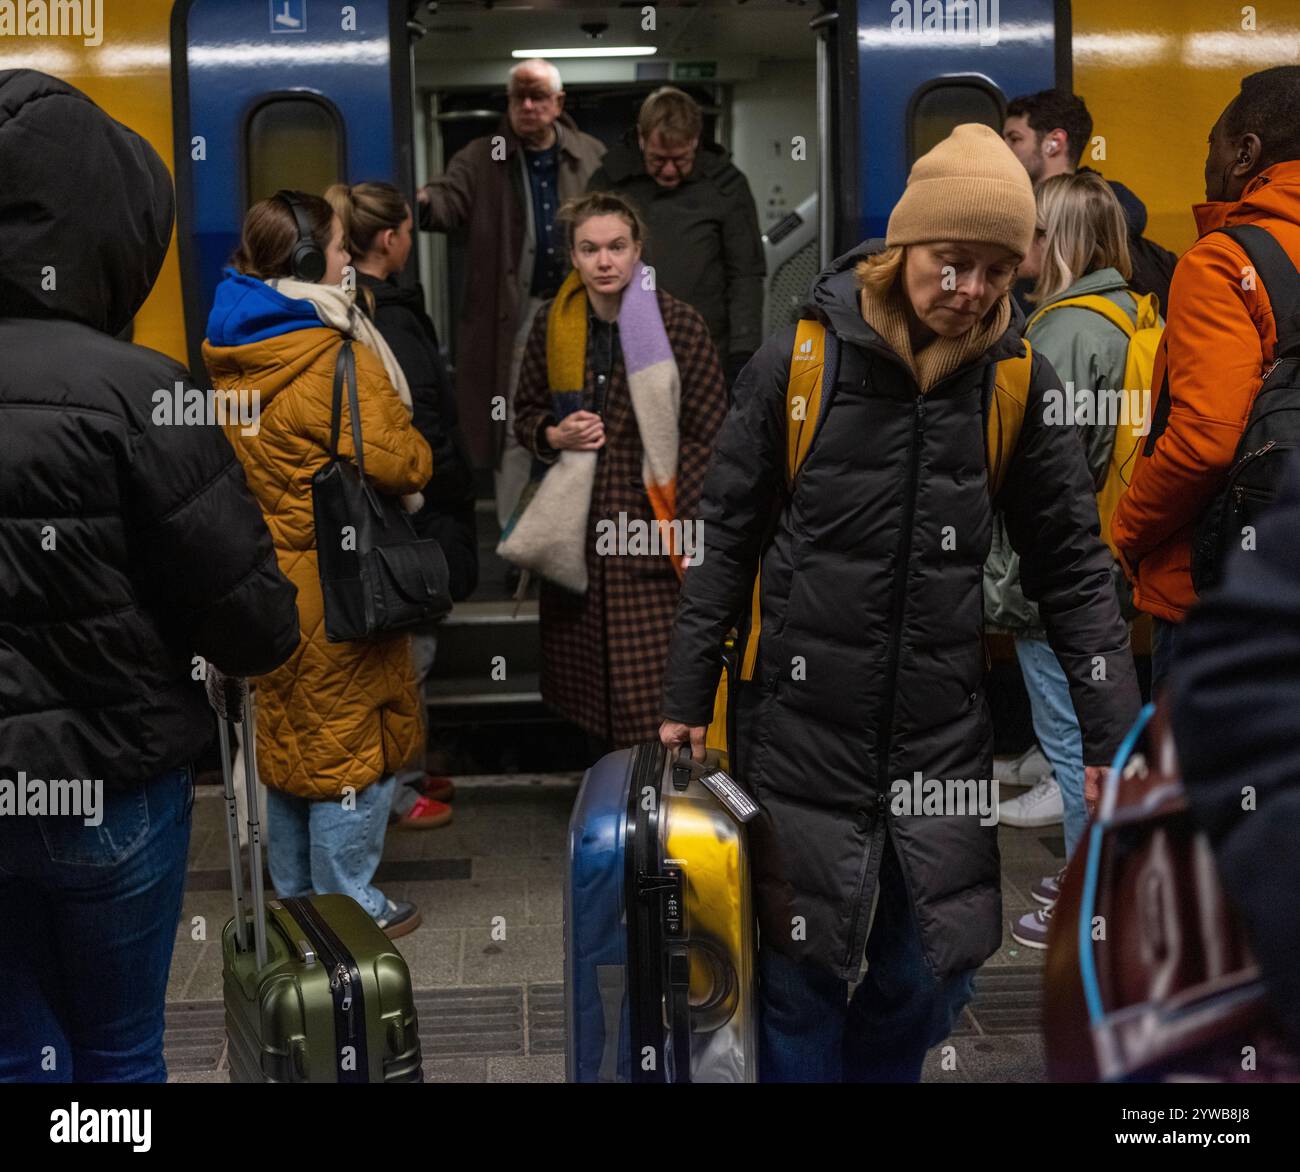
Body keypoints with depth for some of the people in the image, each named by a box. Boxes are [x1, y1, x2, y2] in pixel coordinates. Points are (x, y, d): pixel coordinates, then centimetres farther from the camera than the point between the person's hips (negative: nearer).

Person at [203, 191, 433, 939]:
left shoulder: (232, 355, 5)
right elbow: (399, 462, -23)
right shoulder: (335, 358, -21)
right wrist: (420, 454, 0)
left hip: (269, 577, 8)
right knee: (352, 738, 5)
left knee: (287, 730, 19)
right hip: (338, 587, -8)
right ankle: (348, 905, 15)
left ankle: (296, 893, 32)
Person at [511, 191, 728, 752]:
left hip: (652, 536, -4)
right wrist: (554, 435, -6)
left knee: (654, 694, -7)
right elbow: (527, 415, 18)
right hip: (577, 532, 4)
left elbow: (706, 435, -5)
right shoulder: (552, 325, 5)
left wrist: (677, 525, -11)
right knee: (587, 680, 12)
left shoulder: (679, 325, -6)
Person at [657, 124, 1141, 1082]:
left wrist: (1114, 740, -1)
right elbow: (726, 539, -1)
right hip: (802, 732, -2)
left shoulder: (1021, 380, -3)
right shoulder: (797, 363, -8)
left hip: (946, 739, 2)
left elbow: (1074, 569, 2)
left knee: (932, 975, 10)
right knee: (799, 978, 5)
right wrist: (688, 699, -1)